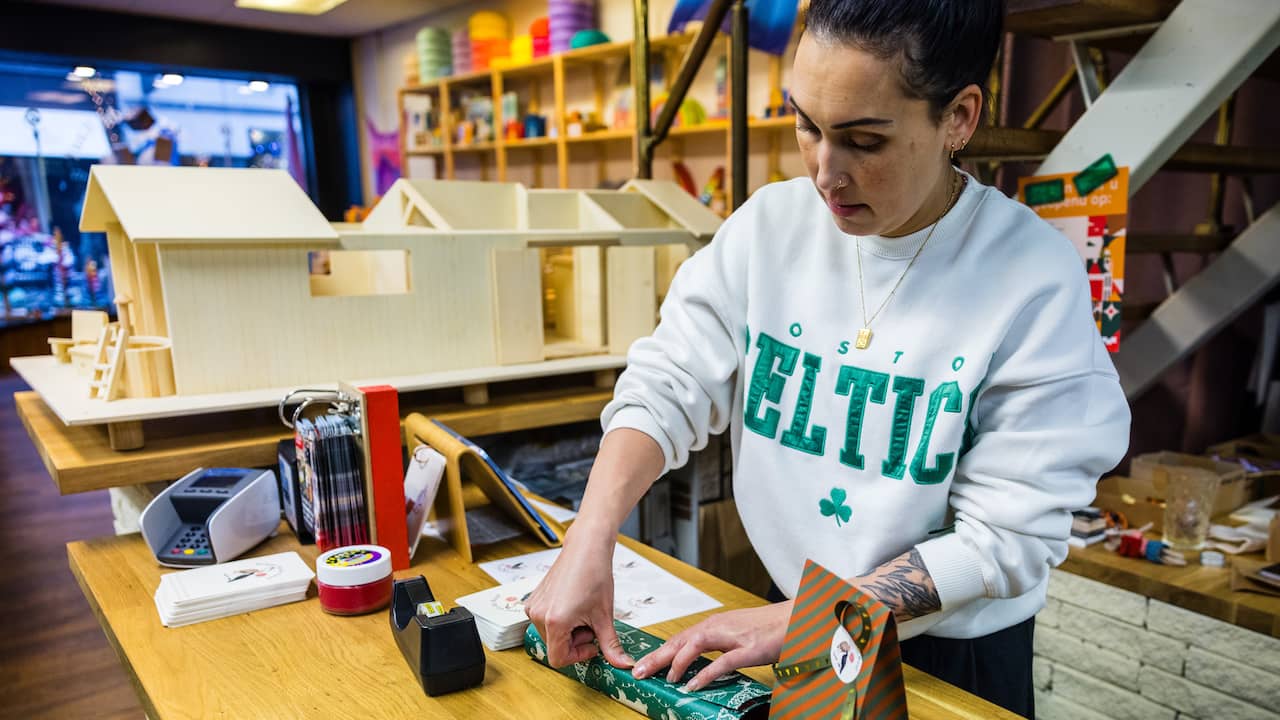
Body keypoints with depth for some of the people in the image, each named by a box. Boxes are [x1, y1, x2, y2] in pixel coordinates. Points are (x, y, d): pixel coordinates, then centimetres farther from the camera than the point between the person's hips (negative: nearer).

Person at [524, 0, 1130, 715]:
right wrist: (588, 544, -25)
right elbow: (668, 385, -12)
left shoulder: (1036, 280, -22)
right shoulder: (771, 223, -12)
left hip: (954, 653, -2)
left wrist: (797, 622, -23)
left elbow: (1004, 536, -20)